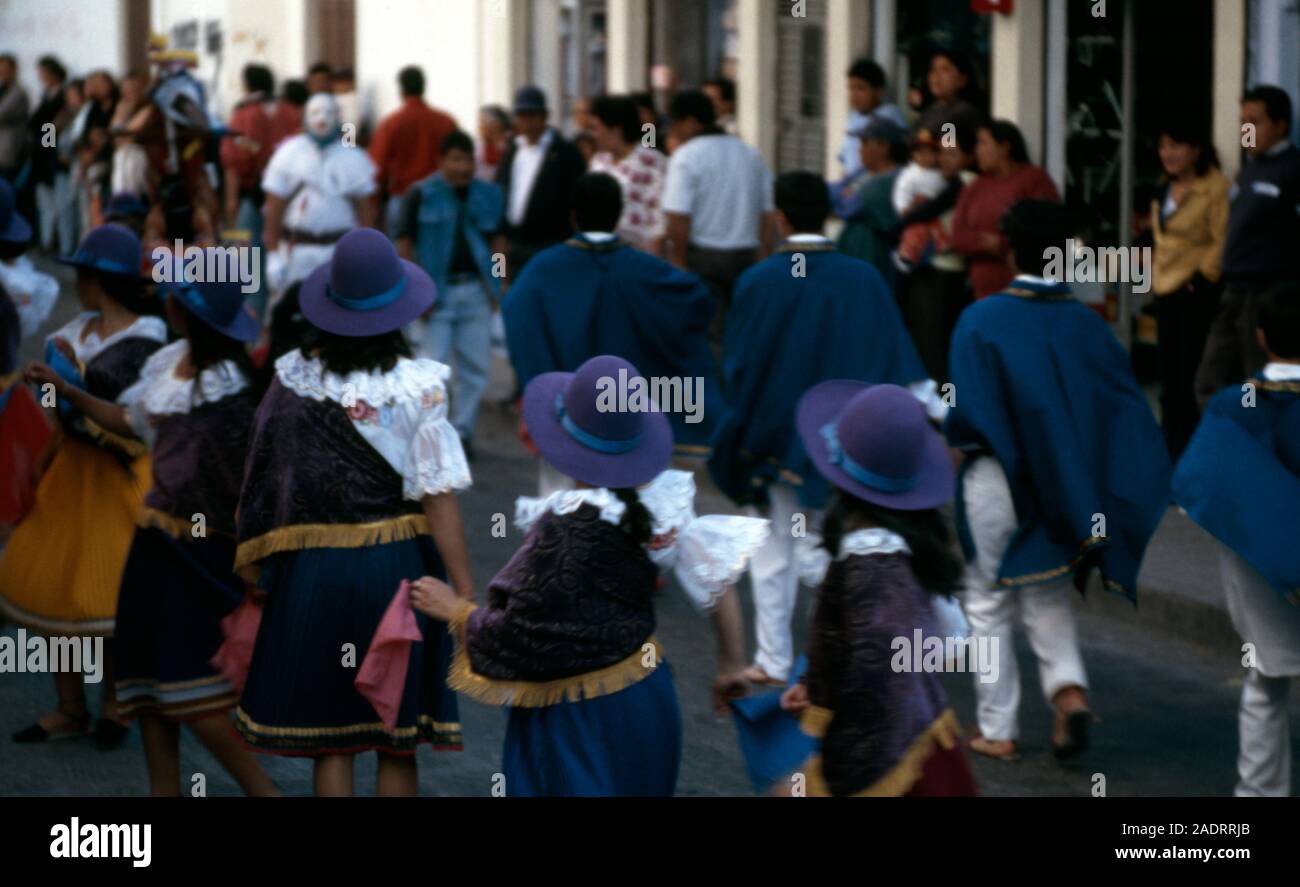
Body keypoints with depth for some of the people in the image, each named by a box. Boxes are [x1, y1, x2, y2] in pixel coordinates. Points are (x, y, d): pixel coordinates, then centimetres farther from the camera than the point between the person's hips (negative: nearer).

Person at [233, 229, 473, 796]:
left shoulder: (293, 378, -3)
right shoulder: (418, 386, -11)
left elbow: (265, 477, 2)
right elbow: (439, 497, -12)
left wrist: (257, 562, 13)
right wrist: (466, 595, -8)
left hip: (313, 566, 2)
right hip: (397, 565, -2)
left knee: (331, 743, 9)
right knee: (398, 745, 10)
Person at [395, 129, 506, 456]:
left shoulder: (489, 195, 7)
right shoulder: (421, 194, -5)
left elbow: (498, 240, 16)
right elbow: (404, 244, -5)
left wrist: (498, 284, 6)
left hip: (476, 290, 4)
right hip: (436, 290, -4)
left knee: (476, 366, 6)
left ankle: (462, 430, 18)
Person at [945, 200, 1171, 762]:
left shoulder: (981, 321, -14)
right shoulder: (1087, 325, -4)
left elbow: (965, 418, -19)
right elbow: (1128, 406, -7)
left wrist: (959, 447, 2)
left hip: (997, 481, -3)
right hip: (1066, 486, 3)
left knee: (988, 604, 12)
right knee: (1045, 596, 21)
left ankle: (997, 730, 14)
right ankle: (1068, 688, -3)